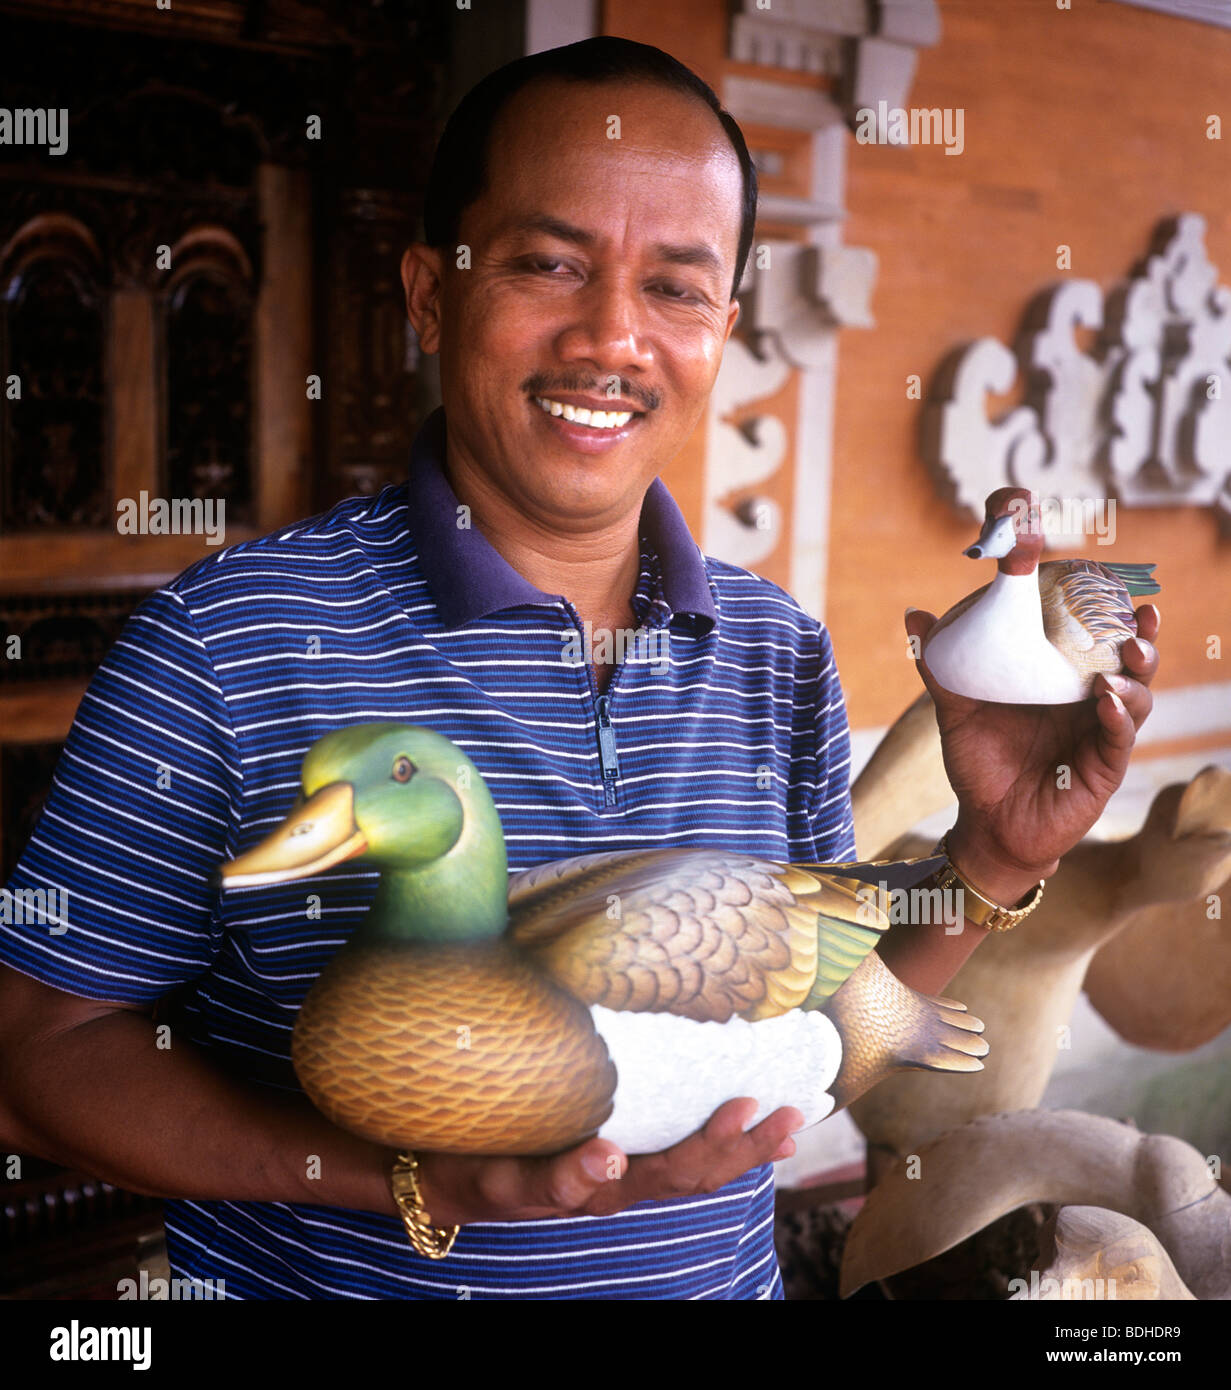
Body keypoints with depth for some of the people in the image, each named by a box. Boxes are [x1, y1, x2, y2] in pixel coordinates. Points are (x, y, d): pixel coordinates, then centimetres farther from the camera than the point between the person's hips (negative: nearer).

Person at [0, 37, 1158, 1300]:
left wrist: (991, 859, -12)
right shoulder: (230, 640, -18)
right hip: (321, 1275, -3)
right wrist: (418, 1180, -28)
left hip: (723, 1278, 4)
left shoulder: (783, 658, -4)